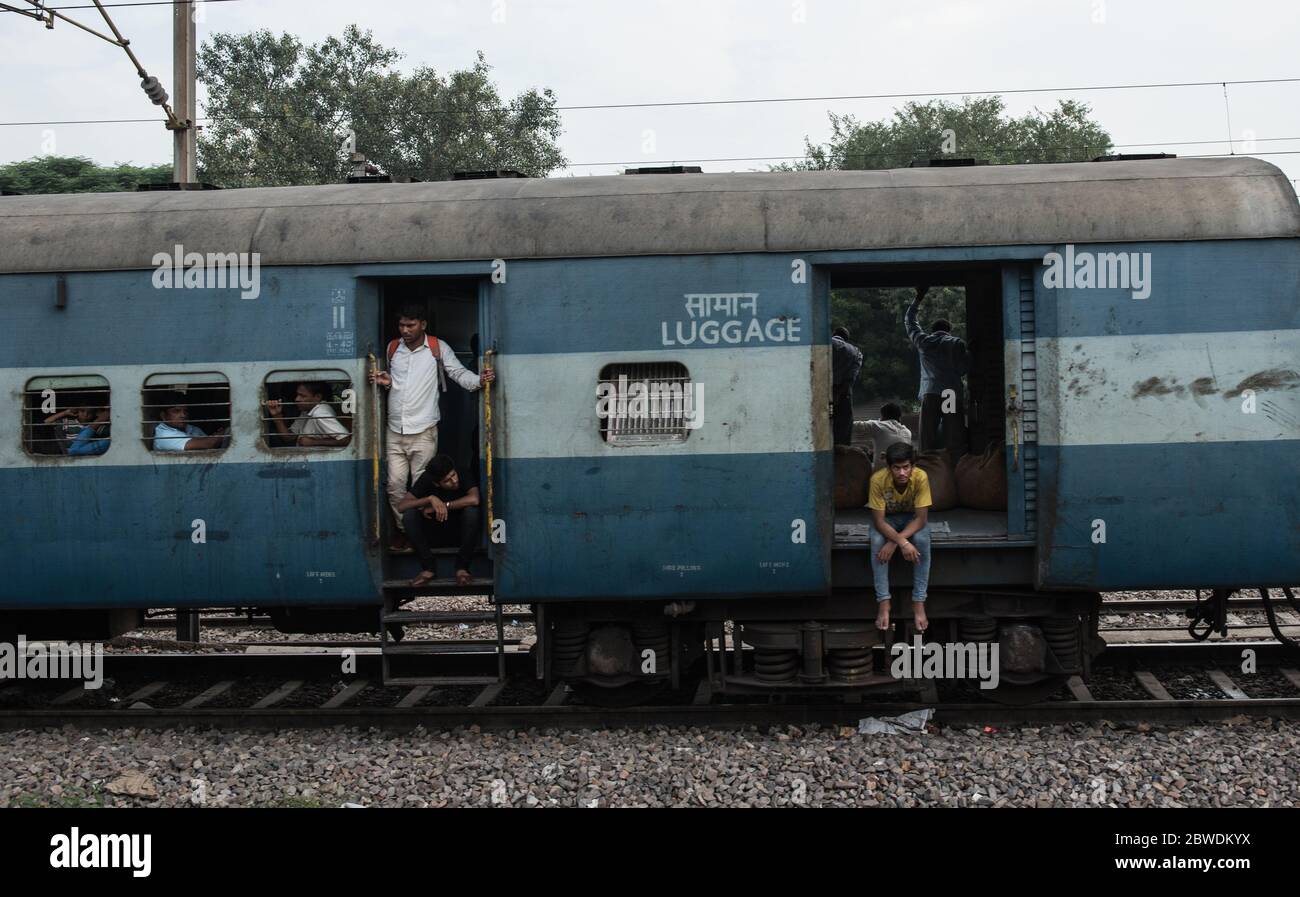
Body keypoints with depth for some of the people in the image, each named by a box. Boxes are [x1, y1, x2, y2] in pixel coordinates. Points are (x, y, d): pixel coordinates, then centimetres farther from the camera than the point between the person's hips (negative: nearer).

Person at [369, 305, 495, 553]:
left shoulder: (438, 348, -1)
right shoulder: (392, 348, 11)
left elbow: (459, 373, -2)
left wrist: (479, 380, -21)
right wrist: (386, 381, 1)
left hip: (423, 431, -3)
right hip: (395, 430, 4)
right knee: (395, 483, 3)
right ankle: (402, 529, 16)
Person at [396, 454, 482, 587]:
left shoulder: (464, 477, -18)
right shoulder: (427, 480, -13)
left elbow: (474, 499, -38)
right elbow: (401, 506, -21)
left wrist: (445, 506, -30)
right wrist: (430, 499, -33)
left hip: (460, 533, -2)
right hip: (434, 535, 2)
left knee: (472, 511, -33)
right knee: (409, 515, -25)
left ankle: (462, 568, -22)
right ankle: (428, 568, -19)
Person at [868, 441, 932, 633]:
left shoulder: (921, 477, -30)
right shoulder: (878, 479, -30)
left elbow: (921, 519, -27)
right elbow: (878, 521, -28)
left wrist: (894, 542, -36)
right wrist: (903, 543, -41)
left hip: (912, 518, 0)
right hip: (887, 519, 0)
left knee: (922, 541, -32)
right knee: (877, 542, -32)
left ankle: (919, 602, -25)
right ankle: (883, 602, -26)